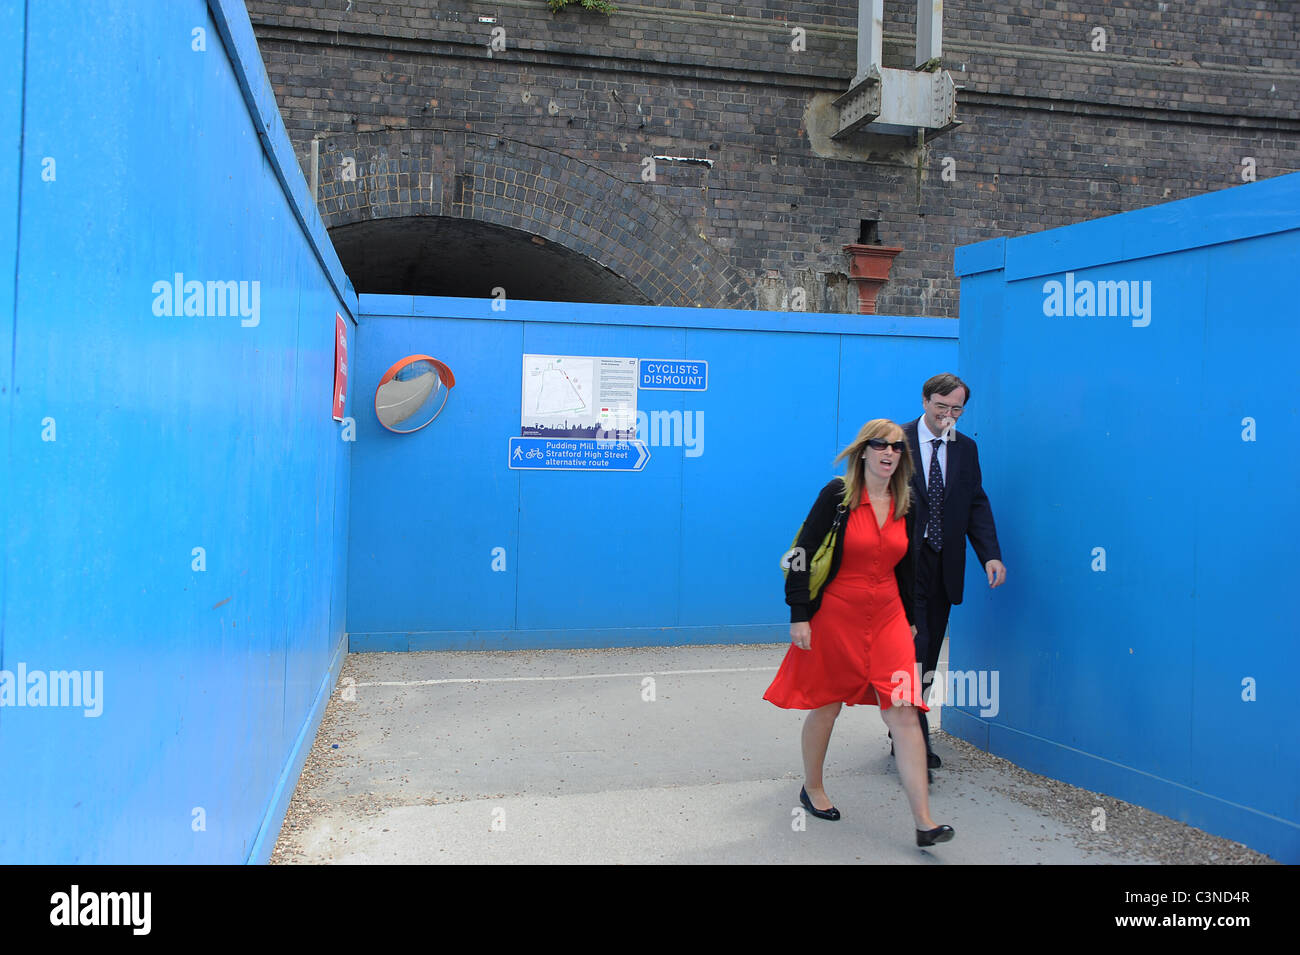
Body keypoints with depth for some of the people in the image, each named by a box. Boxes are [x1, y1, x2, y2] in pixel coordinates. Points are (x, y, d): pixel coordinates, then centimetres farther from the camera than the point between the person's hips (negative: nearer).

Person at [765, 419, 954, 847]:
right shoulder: (837, 495, -9)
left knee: (904, 713, -6)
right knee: (825, 708, 11)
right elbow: (802, 554, -9)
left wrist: (909, 618, 18)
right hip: (836, 616, -3)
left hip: (888, 619, 4)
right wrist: (799, 616, -13)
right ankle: (812, 789, 35)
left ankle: (923, 821, -4)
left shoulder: (904, 503, 6)